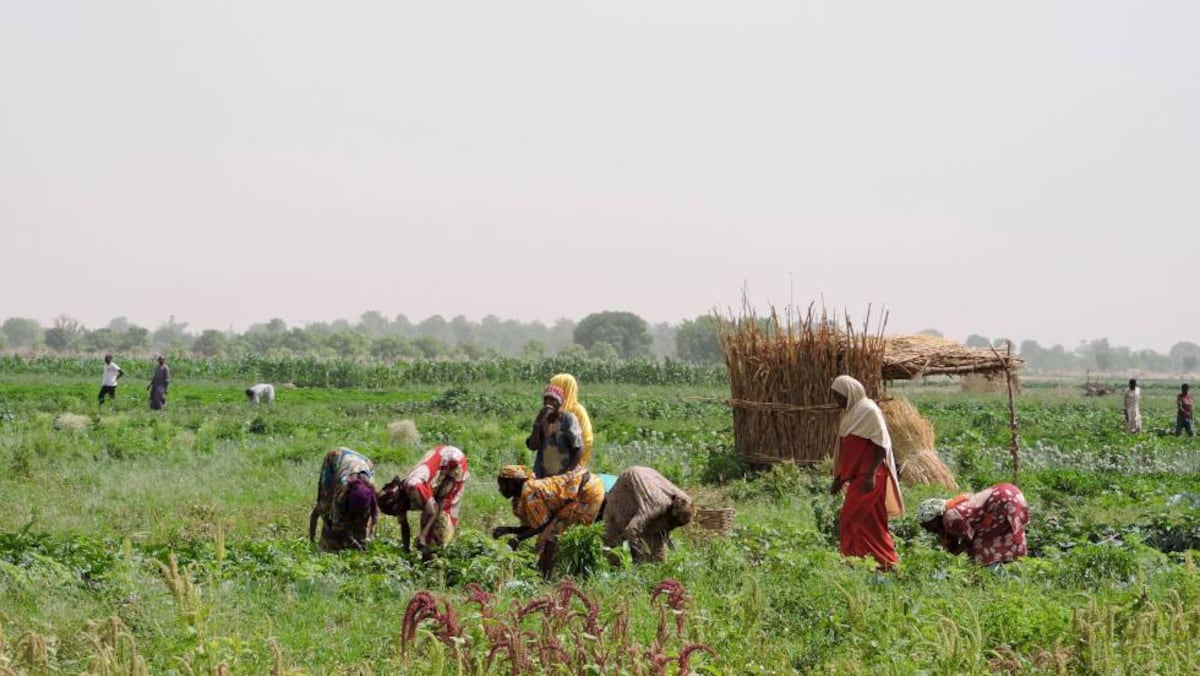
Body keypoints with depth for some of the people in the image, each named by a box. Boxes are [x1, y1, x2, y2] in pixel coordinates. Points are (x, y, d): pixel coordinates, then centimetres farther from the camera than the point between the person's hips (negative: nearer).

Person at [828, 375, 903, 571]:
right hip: (857, 476, 9)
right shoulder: (851, 413, 16)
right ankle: (886, 561, 12)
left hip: (868, 476, -9)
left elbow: (881, 444, -16)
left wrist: (871, 475, -23)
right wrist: (839, 478, 21)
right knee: (870, 522, 9)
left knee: (851, 519, -12)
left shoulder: (869, 411, -11)